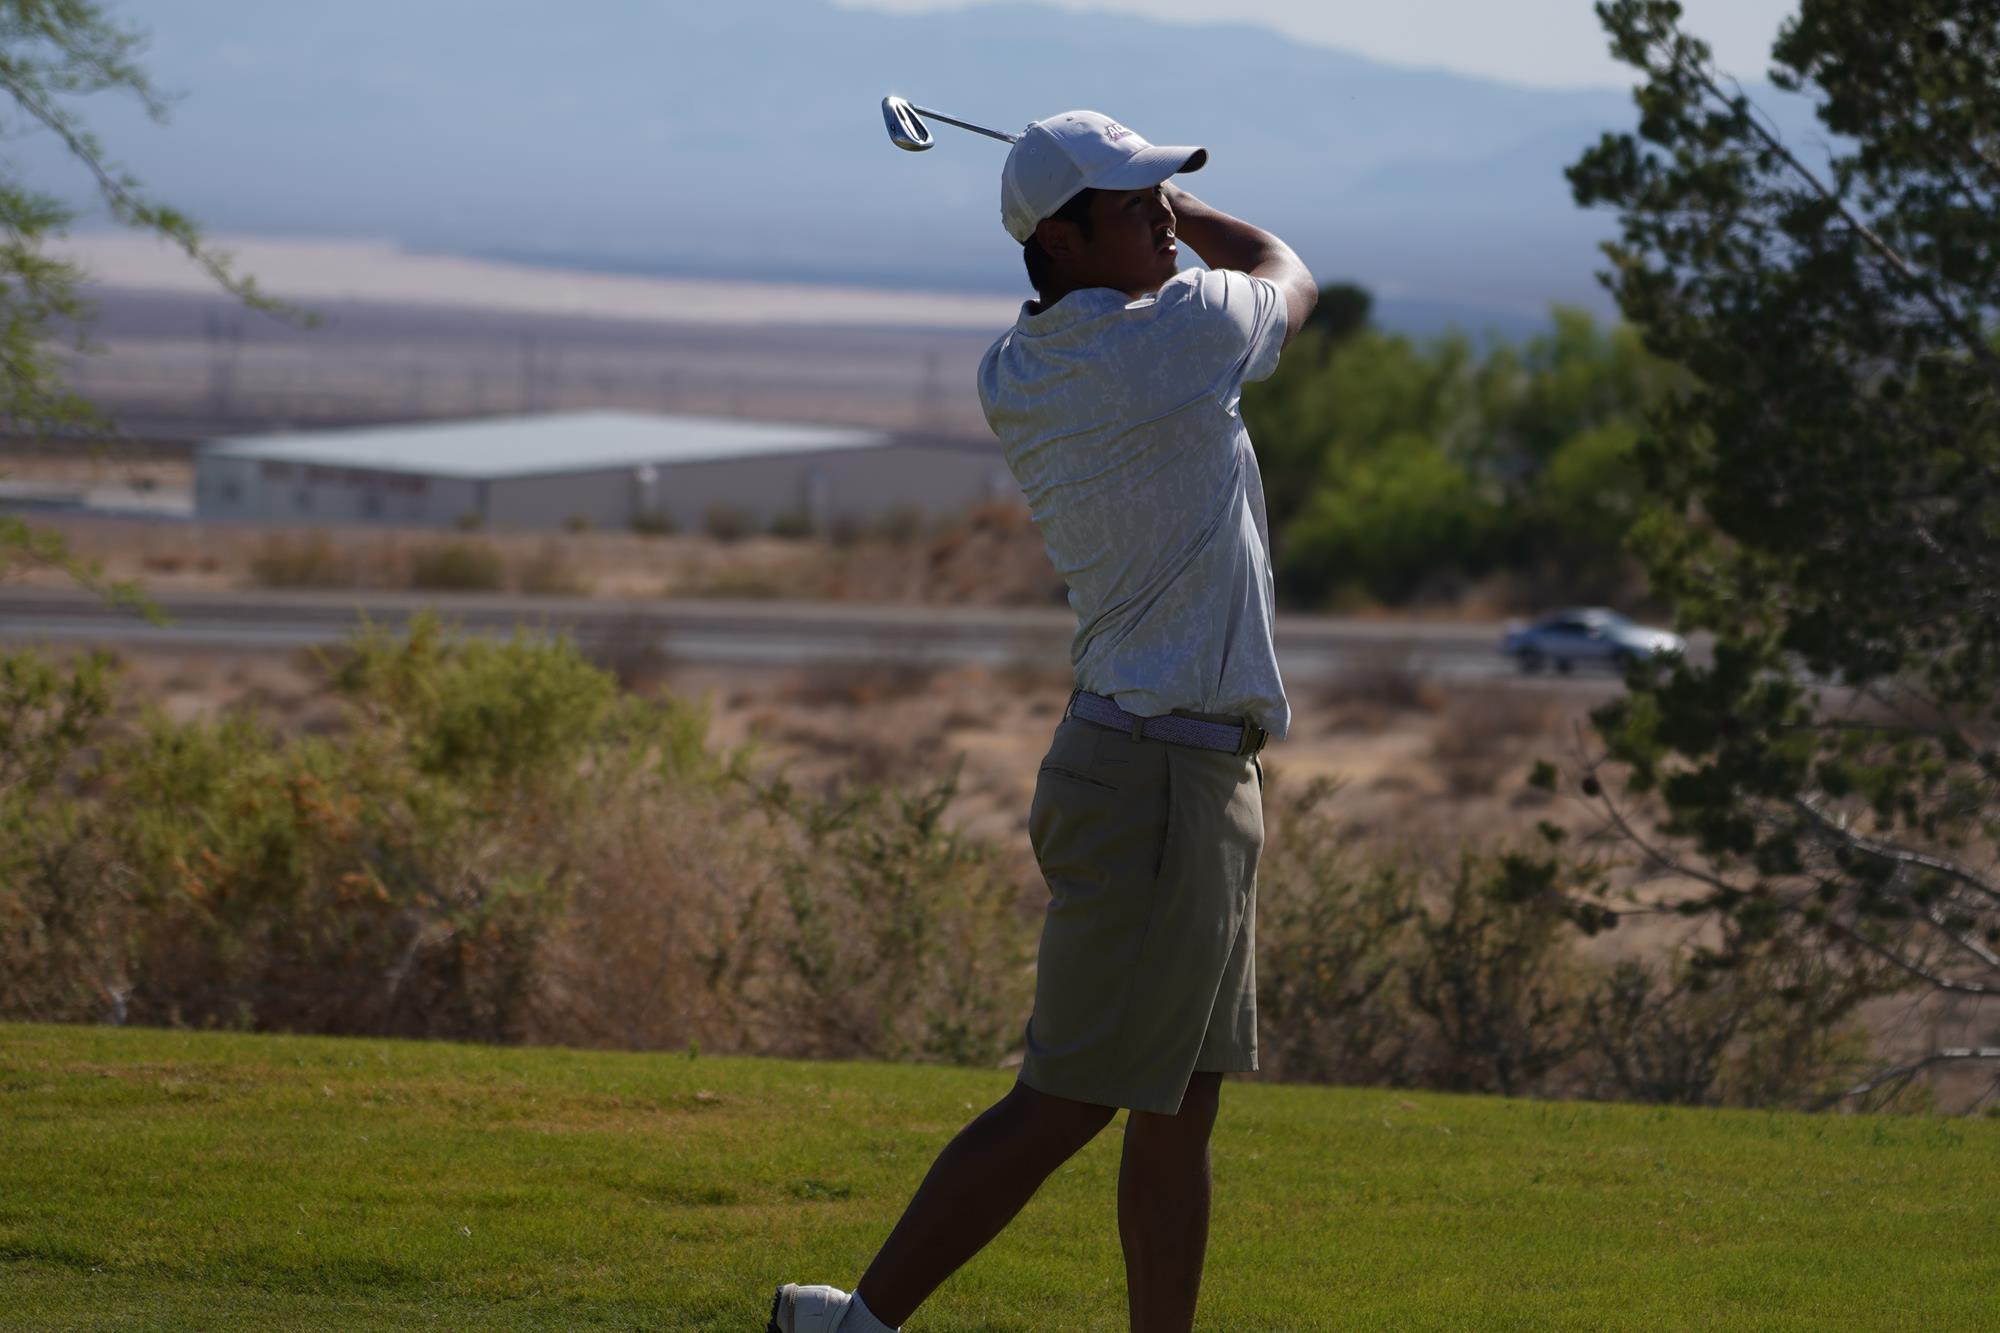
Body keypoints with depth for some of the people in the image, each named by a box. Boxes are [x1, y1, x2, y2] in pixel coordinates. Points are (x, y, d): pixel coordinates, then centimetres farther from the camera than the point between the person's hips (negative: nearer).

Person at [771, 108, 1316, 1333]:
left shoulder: (1016, 378, 6)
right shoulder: (1173, 337, -16)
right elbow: (1287, 277, 7)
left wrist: (1154, 207, 25)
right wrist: (1185, 217, 22)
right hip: (1162, 780, -9)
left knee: (1181, 1111, 11)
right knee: (1068, 1102, -6)